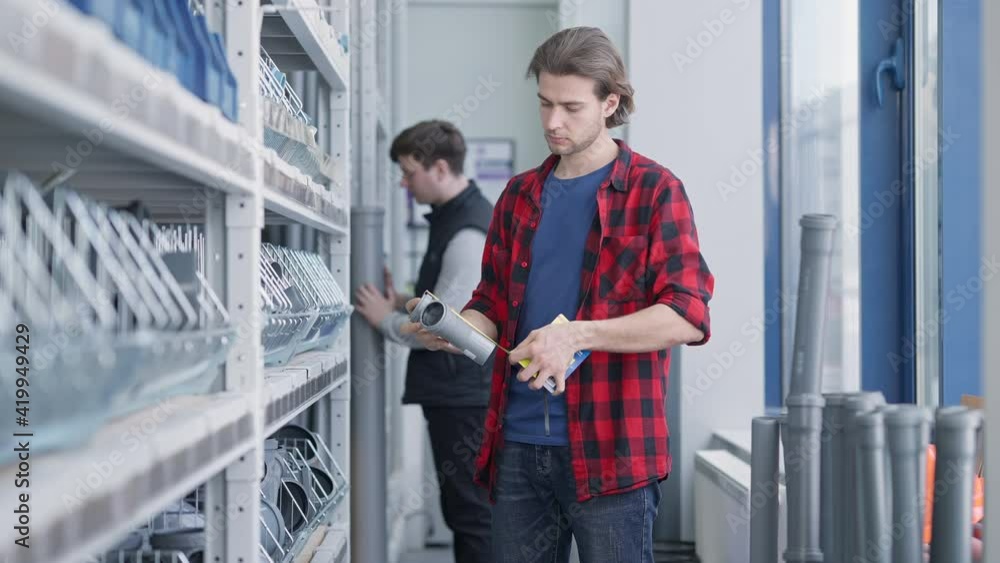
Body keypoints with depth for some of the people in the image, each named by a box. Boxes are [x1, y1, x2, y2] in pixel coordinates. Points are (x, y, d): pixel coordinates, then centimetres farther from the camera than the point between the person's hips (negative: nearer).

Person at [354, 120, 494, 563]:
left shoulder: (469, 232, -18)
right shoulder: (456, 216, 14)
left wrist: (385, 318, -5)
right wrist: (402, 303, 9)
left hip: (462, 397, -10)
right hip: (455, 392, 10)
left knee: (472, 512, -4)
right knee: (464, 511, 15)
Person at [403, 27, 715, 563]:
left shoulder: (654, 191, -2)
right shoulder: (520, 194, 15)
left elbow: (687, 315, -12)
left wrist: (577, 335, -23)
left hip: (610, 455, -5)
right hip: (519, 446, 5)